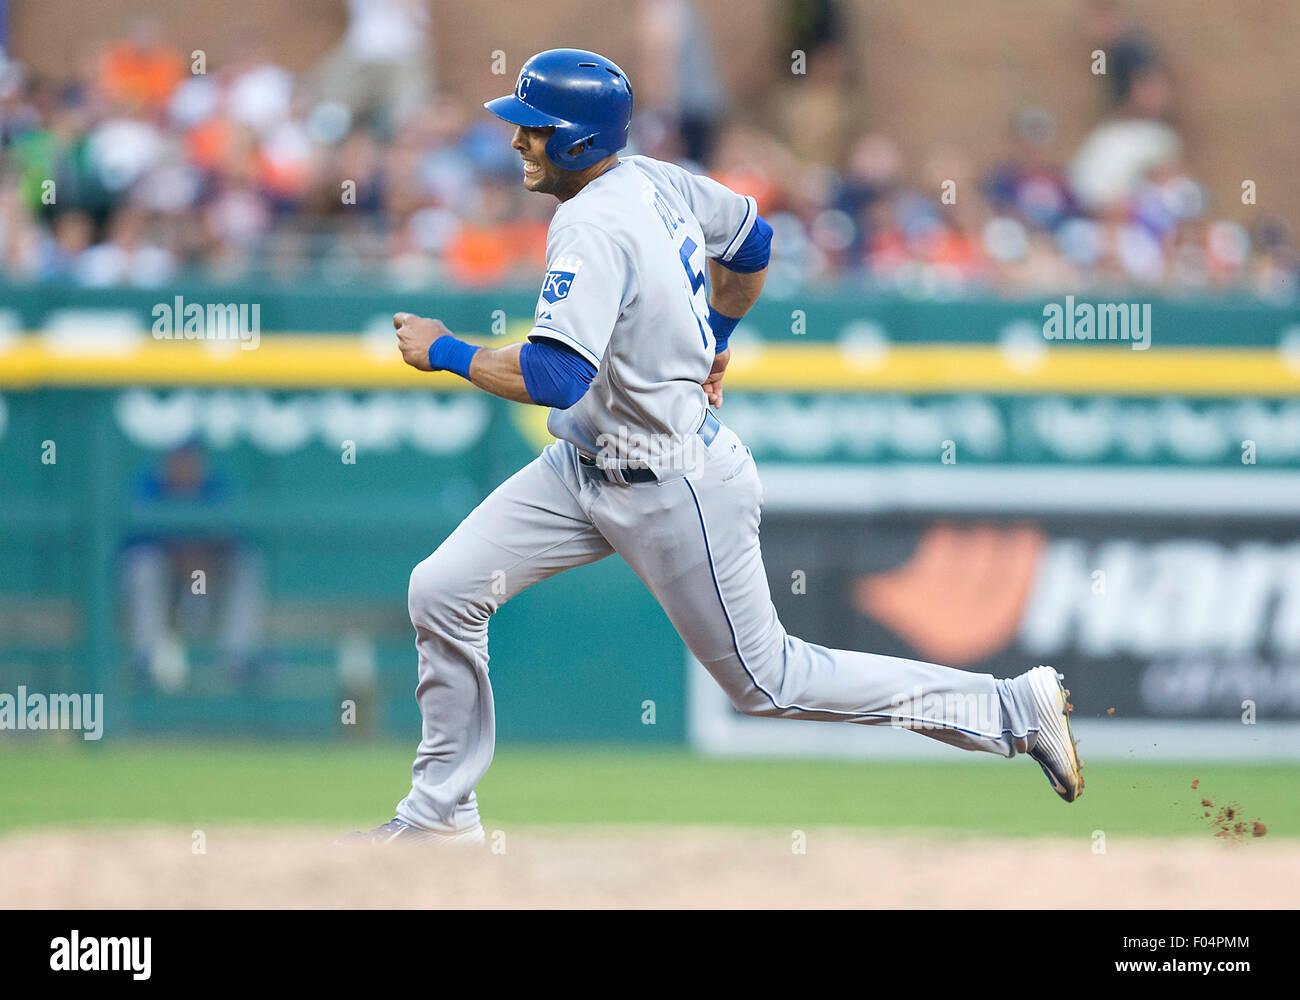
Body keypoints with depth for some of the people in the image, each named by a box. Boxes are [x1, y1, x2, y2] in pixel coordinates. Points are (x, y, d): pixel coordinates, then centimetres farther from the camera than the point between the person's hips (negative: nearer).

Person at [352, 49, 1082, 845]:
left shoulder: (593, 227, -26)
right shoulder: (654, 181, 1)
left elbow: (555, 378, -35)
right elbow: (752, 241, 19)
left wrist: (445, 352, -23)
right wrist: (712, 340, 29)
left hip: (675, 490, -10)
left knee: (766, 680, 3)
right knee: (443, 592, 3)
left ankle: (1014, 708, 9)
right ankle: (443, 814, 15)